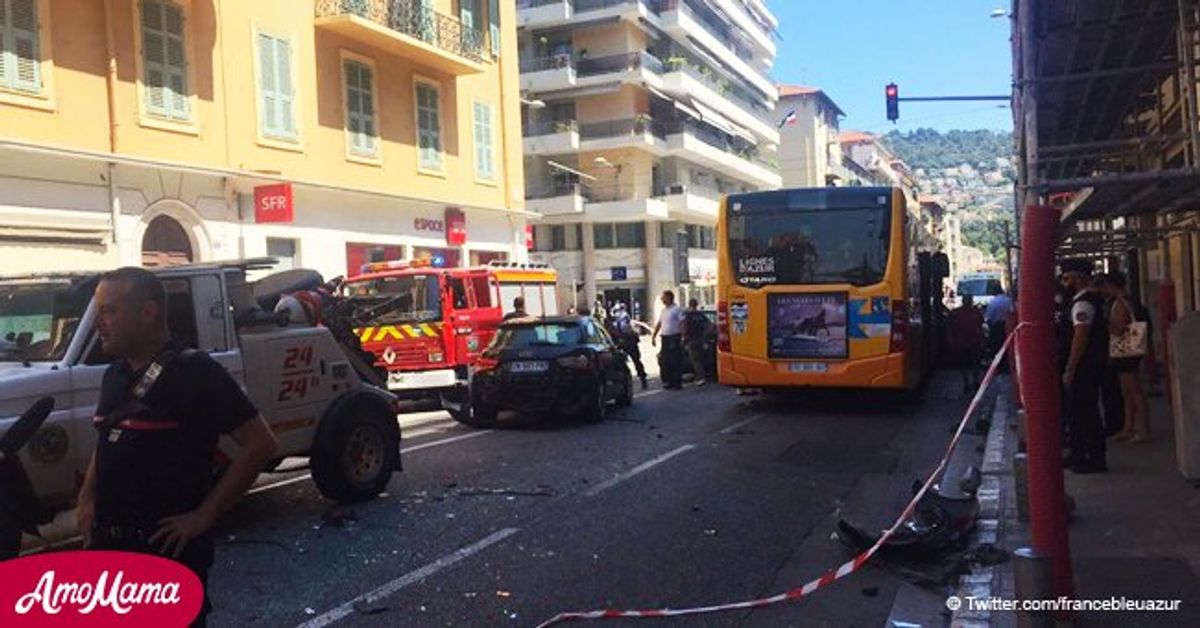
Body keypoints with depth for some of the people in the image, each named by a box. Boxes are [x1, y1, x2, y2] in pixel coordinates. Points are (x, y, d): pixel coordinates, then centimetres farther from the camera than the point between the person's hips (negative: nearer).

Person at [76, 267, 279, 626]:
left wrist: (204, 516, -19)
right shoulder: (115, 374, 9)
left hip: (168, 549, -7)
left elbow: (260, 443, -18)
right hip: (107, 544, 8)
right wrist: (86, 498, 10)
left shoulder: (193, 372, -15)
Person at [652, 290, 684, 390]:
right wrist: (653, 336, 17)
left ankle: (677, 383, -1)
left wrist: (683, 337, -20)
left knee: (675, 361, -5)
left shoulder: (676, 309, -8)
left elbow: (682, 324, -13)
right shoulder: (664, 310, 16)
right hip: (665, 338, 8)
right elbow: (659, 324, 21)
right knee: (665, 361, 9)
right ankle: (668, 382, 18)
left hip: (674, 337, -8)